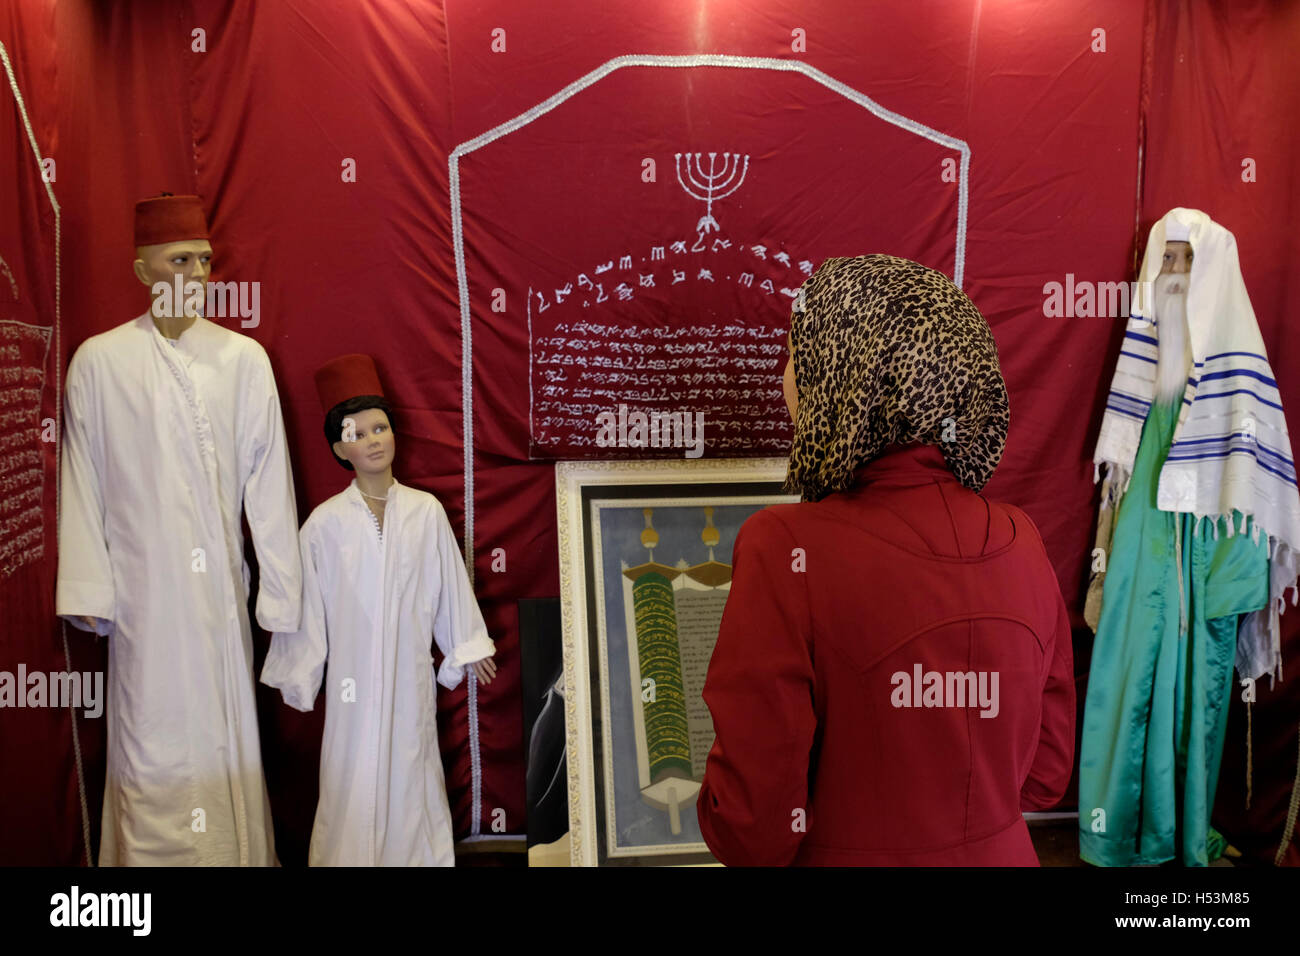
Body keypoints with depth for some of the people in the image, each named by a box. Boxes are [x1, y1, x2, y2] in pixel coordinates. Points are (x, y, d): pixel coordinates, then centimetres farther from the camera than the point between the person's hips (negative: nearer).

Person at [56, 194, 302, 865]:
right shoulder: (99, 362, 2)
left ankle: (234, 852, 22)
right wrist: (86, 591, 0)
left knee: (223, 732, 8)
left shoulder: (244, 358, 2)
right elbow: (82, 485, 4)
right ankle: (150, 855, 21)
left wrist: (281, 587, 1)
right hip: (142, 587, -1)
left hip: (221, 585, 1)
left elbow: (268, 481, 2)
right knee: (151, 741, 5)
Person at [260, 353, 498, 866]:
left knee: (411, 772, 12)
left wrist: (468, 647, 12)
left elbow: (450, 583, 6)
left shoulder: (426, 511, -3)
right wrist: (297, 676, 5)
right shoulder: (325, 523, -6)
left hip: (410, 671, 1)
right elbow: (307, 604, 0)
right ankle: (348, 857, 23)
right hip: (352, 674, -1)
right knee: (353, 781, 5)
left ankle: (420, 855, 28)